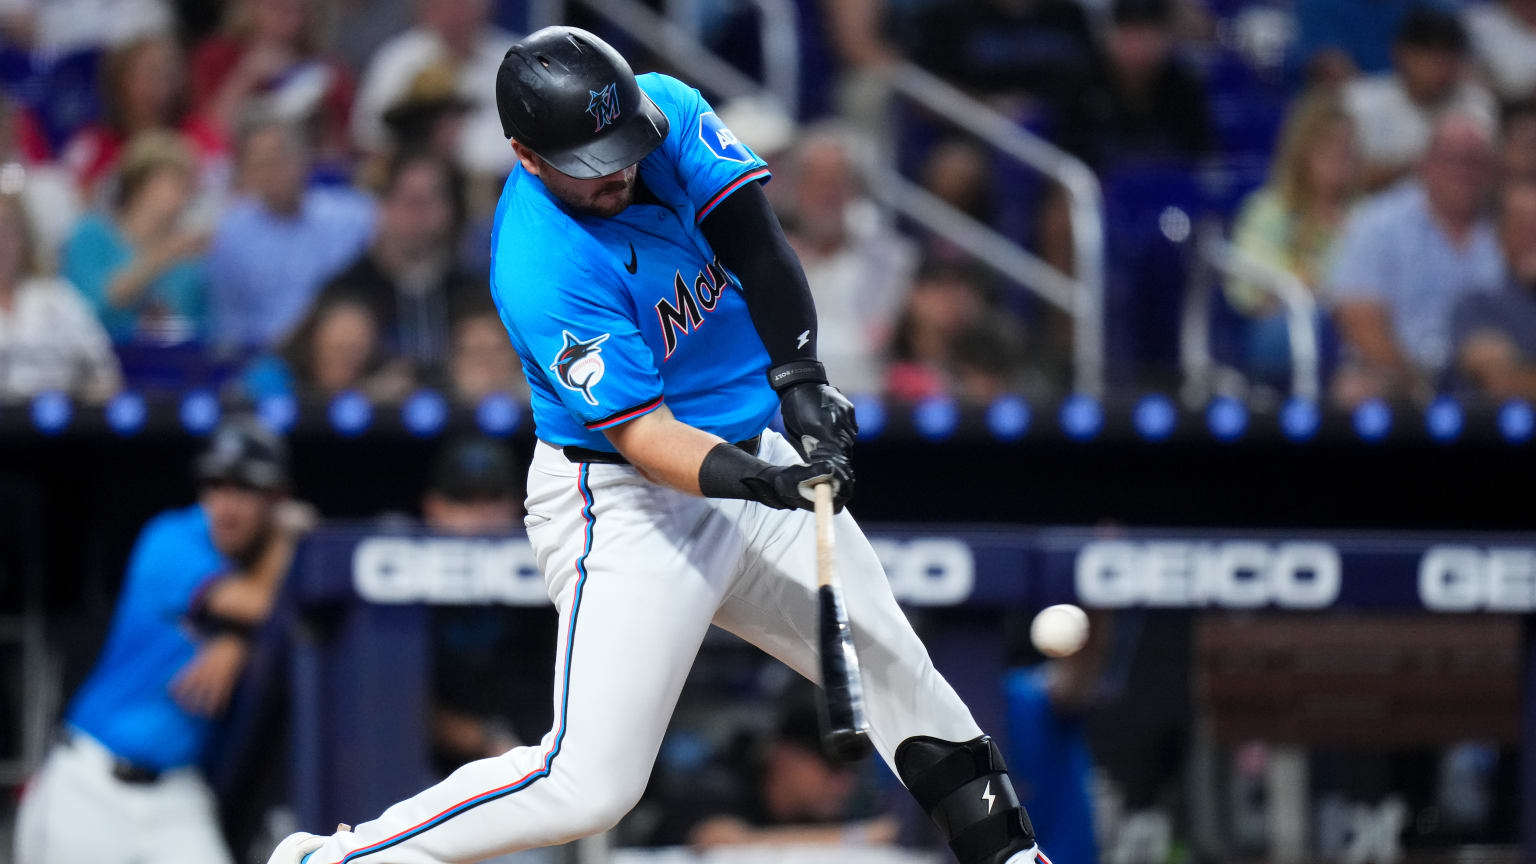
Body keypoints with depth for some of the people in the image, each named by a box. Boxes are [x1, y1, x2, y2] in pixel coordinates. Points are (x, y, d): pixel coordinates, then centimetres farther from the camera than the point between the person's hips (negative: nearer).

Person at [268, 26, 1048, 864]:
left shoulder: (667, 110, -8)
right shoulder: (539, 270, -27)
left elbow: (755, 243, -13)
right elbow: (640, 433, -28)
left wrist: (799, 376, -26)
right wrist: (761, 483, -43)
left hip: (750, 450, 7)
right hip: (627, 504, -7)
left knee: (896, 672, 12)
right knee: (590, 785, -13)